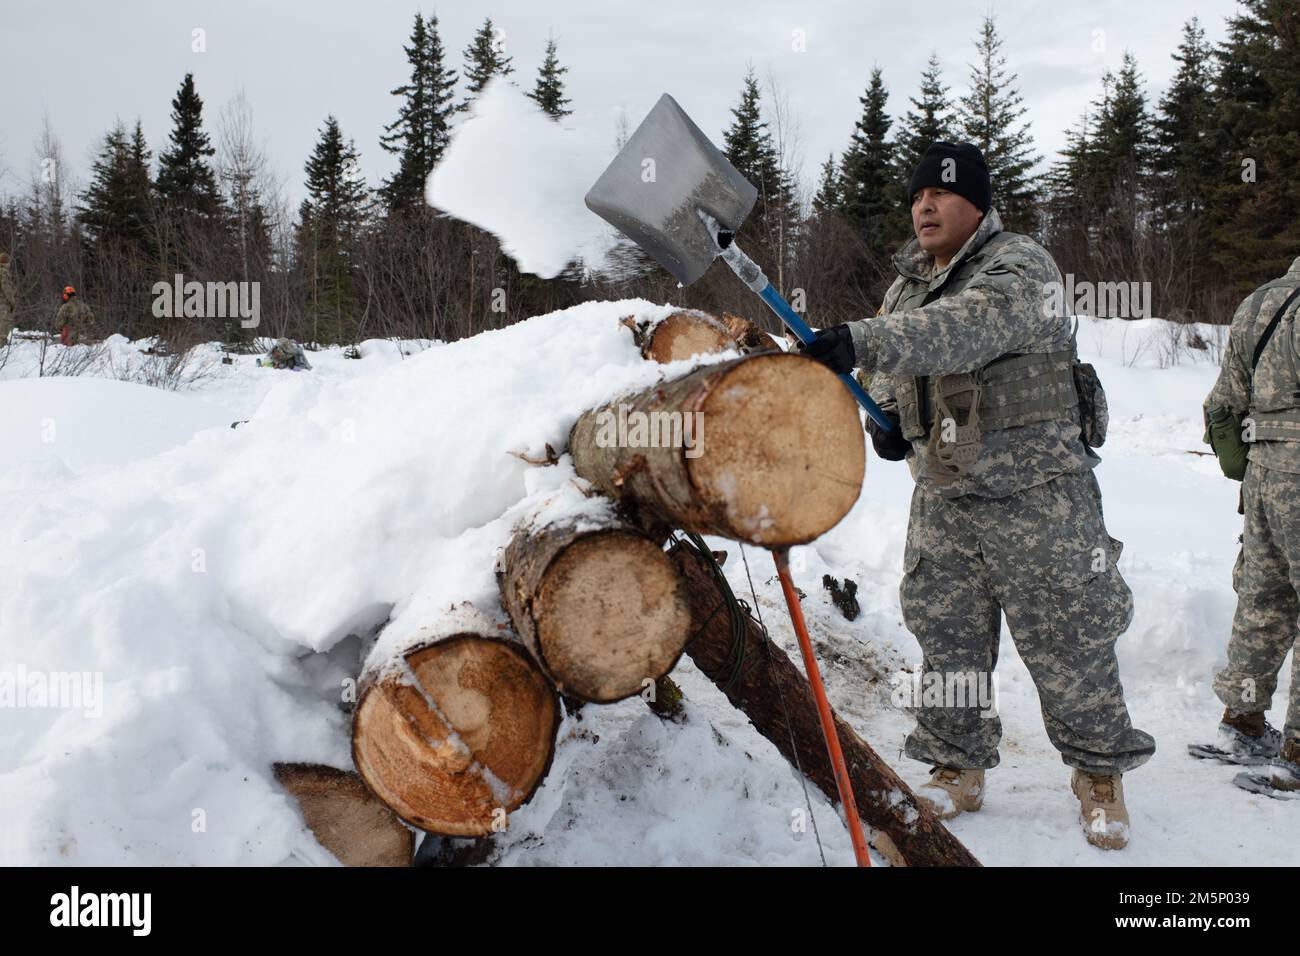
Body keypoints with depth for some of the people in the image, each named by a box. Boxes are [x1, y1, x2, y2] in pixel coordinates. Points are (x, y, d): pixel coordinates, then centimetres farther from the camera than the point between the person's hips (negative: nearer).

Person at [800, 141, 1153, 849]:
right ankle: (957, 767, 23)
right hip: (942, 497, 6)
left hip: (1035, 494, -6)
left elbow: (968, 327, -33)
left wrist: (864, 340, -44)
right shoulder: (906, 284, 12)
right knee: (947, 636, 9)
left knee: (1067, 637, 2)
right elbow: (888, 365, 24)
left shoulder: (1019, 267, -12)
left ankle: (1100, 771, 19)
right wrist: (885, 417, 1)